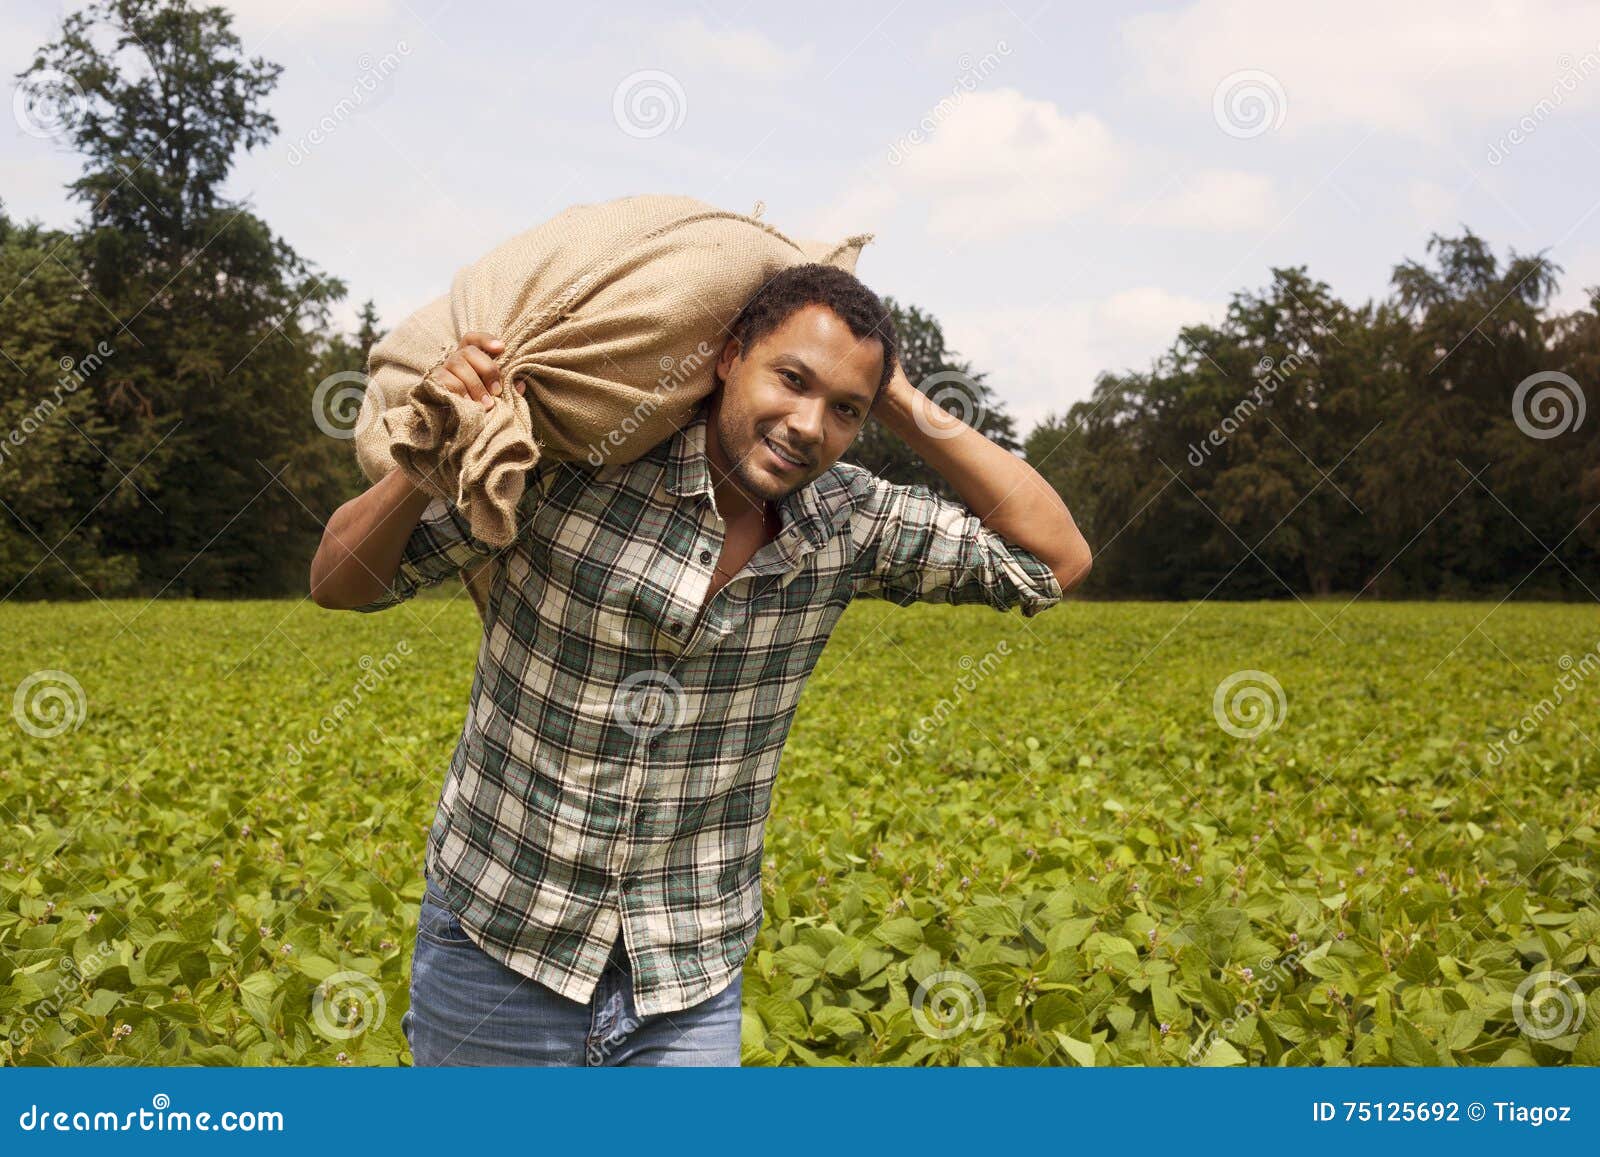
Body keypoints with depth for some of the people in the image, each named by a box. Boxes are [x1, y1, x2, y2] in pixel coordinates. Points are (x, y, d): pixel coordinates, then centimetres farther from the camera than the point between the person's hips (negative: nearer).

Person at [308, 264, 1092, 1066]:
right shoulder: (569, 457, -17)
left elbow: (1059, 560, -2)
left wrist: (910, 409, -10)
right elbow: (339, 582, -9)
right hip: (498, 949, -2)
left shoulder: (846, 523, -5)